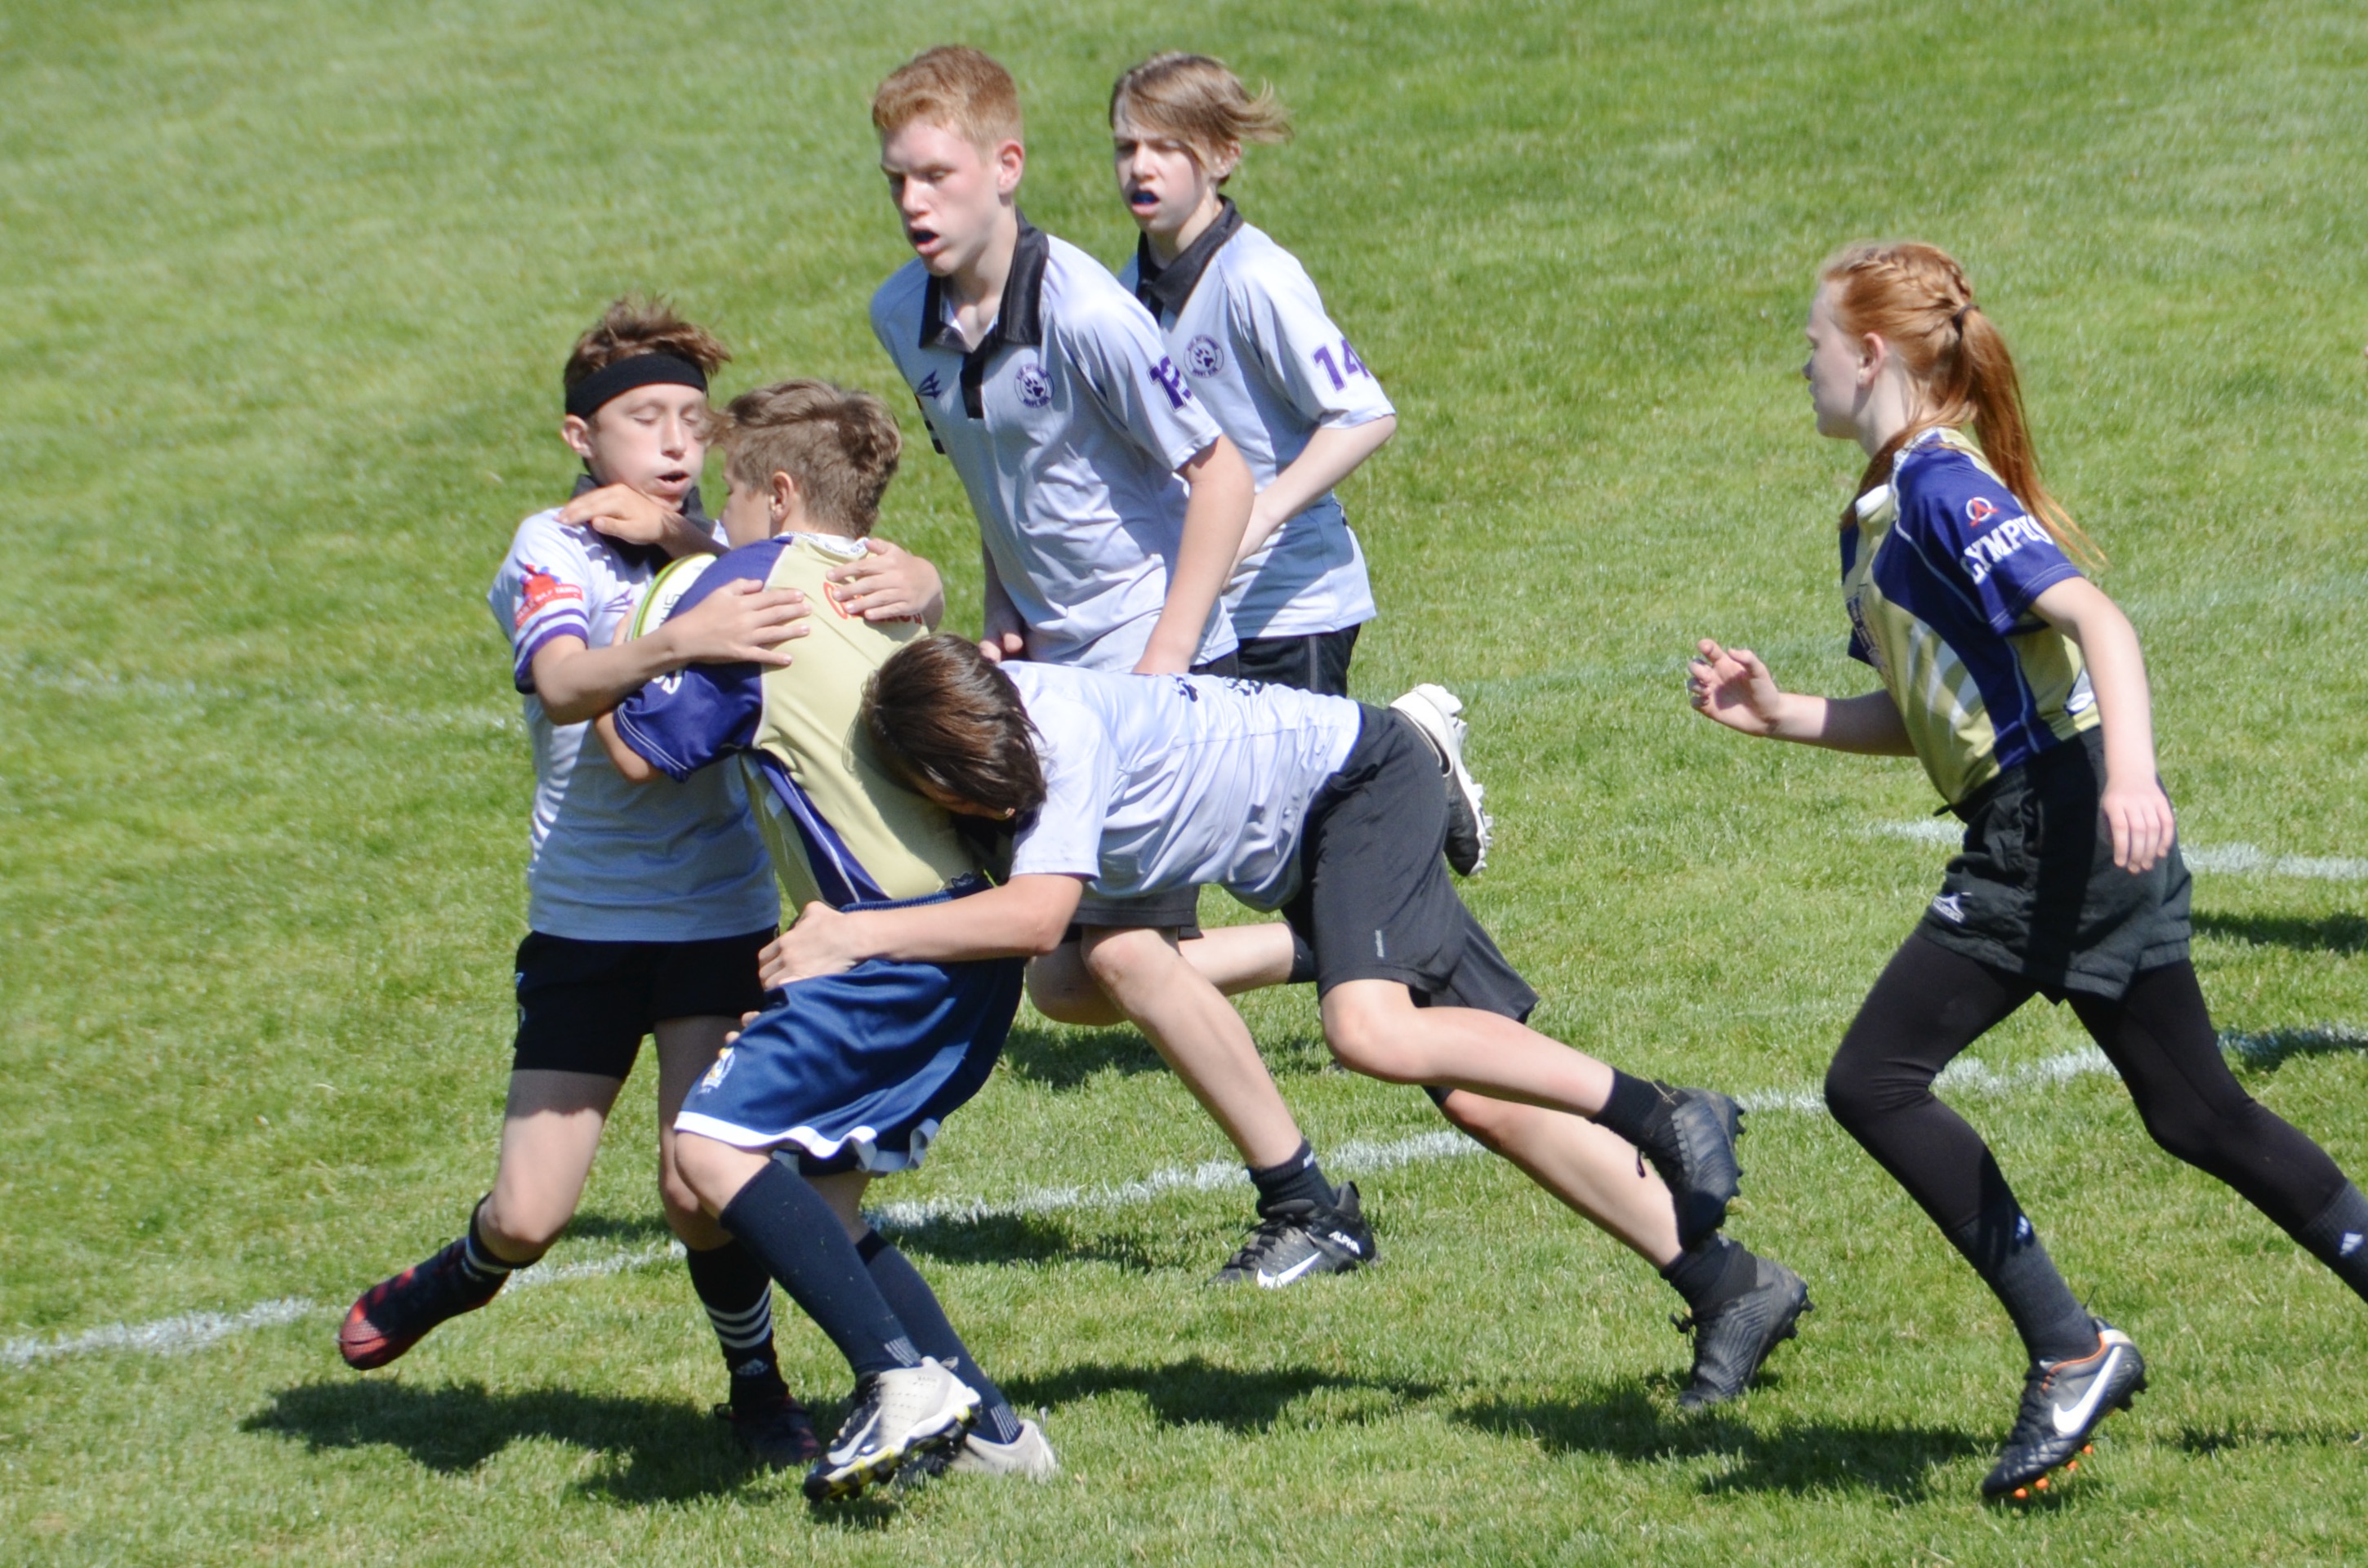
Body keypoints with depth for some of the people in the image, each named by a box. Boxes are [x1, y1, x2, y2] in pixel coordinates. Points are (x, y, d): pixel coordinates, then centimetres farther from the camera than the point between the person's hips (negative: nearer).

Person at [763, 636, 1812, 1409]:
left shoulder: (1064, 724, -33)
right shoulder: (949, 737, -10)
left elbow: (1036, 914, -42)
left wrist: (856, 938, -40)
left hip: (1358, 776, -8)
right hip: (1304, 858, 8)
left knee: (1370, 1031, -33)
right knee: (1478, 1100, 1)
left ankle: (1660, 1117, -19)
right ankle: (1731, 1289, 5)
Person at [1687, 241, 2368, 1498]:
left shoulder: (1941, 484, -12)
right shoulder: (1879, 509, 18)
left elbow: (2094, 619, -23)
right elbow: (1922, 718, 25)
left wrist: (2129, 771, -37)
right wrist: (1780, 716, 13)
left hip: (2054, 824, -10)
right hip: (2033, 839, 10)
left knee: (1876, 1079, -9)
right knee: (2196, 1115, 13)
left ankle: (2070, 1348, -8)